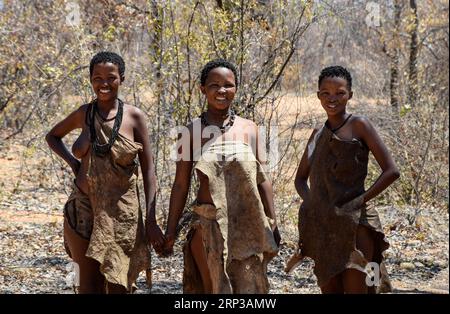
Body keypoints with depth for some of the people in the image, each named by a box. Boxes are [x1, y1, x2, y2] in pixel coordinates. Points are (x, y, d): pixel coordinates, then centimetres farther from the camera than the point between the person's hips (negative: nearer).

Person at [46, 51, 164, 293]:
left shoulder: (134, 117, -3)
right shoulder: (84, 113, 5)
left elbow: (148, 171, -3)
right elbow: (52, 136, 24)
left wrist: (151, 220, -9)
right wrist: (72, 162, 5)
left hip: (120, 212, -2)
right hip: (84, 210, 2)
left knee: (118, 286, -3)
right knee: (89, 285, 4)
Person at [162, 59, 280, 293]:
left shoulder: (249, 129, 5)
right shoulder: (192, 132, 1)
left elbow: (262, 179, 9)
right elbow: (181, 185, 3)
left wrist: (272, 223, 7)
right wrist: (170, 231, 2)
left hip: (247, 225, 1)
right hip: (208, 225, -1)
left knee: (248, 286, 1)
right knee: (214, 287, 5)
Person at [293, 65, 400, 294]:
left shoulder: (358, 125, -4)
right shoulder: (318, 133, 14)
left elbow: (391, 171, -11)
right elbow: (300, 177, 24)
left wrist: (360, 200, -15)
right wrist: (309, 200, 4)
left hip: (353, 225, -6)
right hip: (322, 227, 6)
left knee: (355, 289, -8)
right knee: (329, 289, 10)